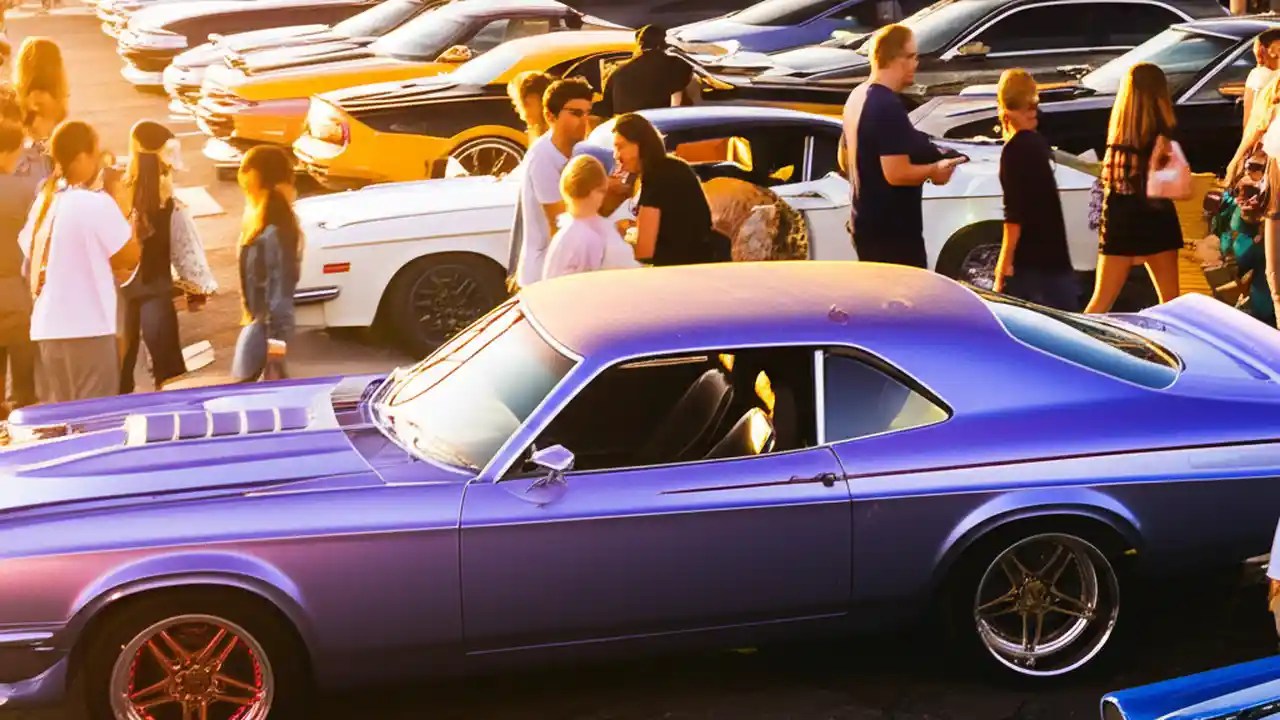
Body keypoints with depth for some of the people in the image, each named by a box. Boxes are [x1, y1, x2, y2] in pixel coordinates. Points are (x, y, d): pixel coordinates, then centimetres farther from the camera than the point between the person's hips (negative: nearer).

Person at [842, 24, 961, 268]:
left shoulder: (857, 97, 10)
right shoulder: (888, 106, -21)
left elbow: (847, 160, 22)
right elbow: (896, 173, -26)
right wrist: (935, 170, -9)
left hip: (867, 224, 10)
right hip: (892, 231, -10)